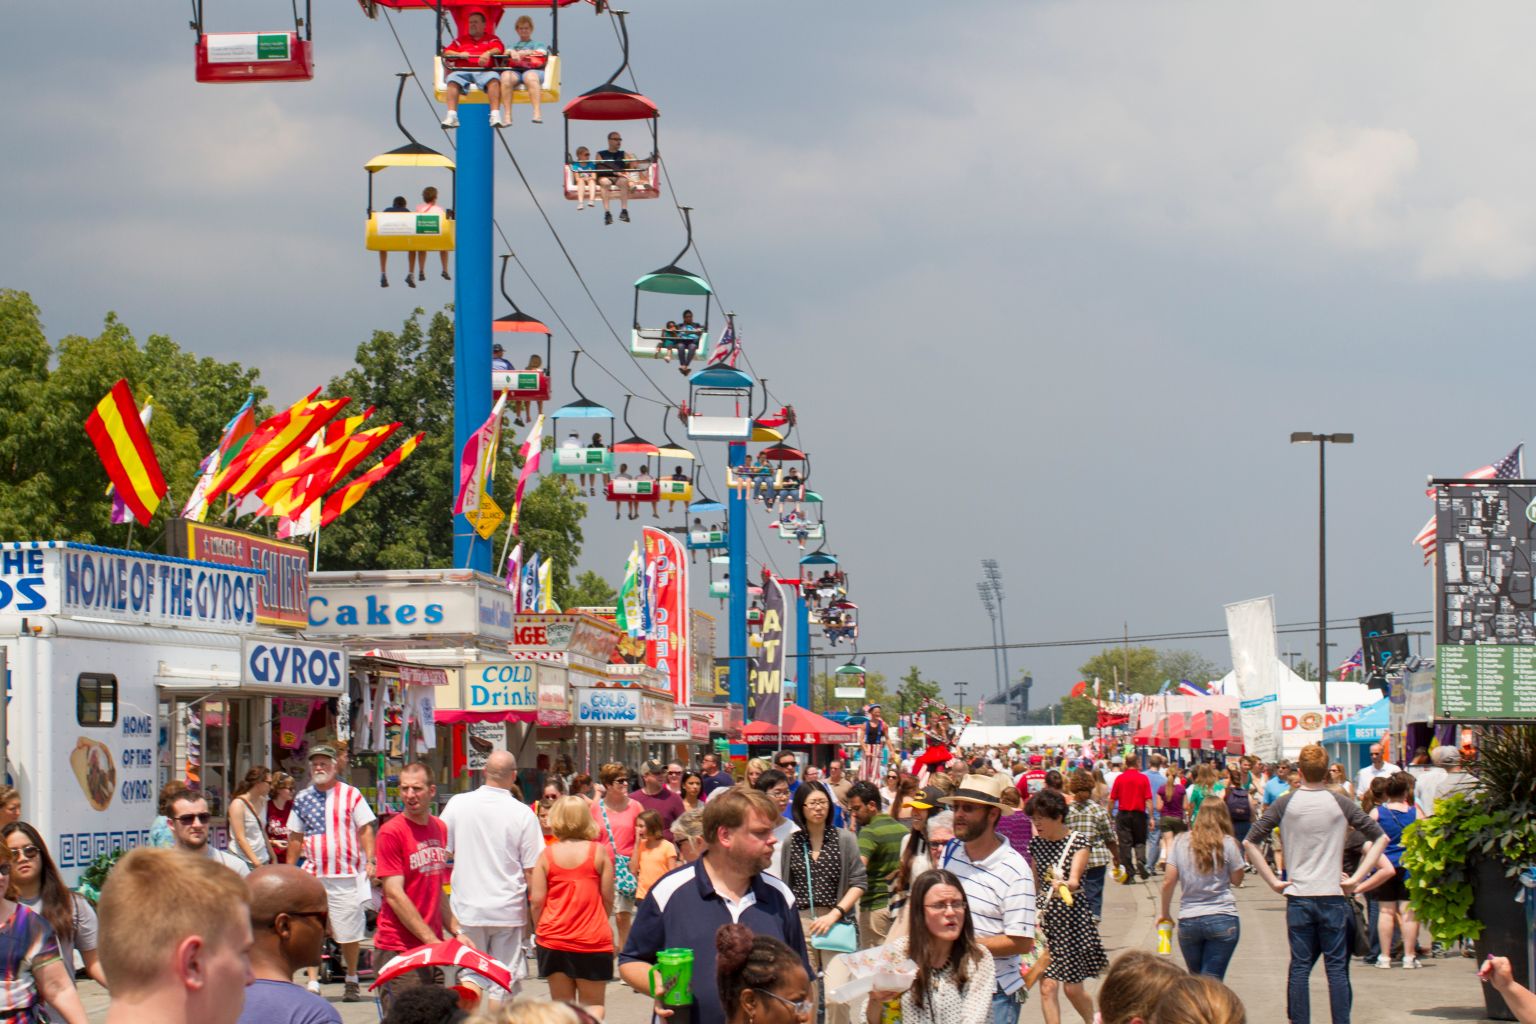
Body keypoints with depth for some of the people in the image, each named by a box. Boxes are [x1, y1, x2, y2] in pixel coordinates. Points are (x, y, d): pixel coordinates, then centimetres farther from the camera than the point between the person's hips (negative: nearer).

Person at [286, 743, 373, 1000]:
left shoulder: (351, 795, 3)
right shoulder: (302, 799, 11)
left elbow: (365, 829, 0)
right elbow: (295, 837, 17)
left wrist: (369, 861, -11)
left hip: (347, 875, -2)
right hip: (313, 873, 2)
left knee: (349, 932, 3)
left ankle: (351, 979, 20)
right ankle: (313, 982, 0)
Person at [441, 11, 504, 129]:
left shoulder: (492, 39, 24)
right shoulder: (461, 40, 29)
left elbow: (498, 49, 3)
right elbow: (446, 53, 17)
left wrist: (488, 53, -18)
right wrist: (460, 54, -2)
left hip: (484, 71, -2)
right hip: (462, 71, 2)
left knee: (493, 79, -36)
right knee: (453, 79, -32)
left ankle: (495, 115, -45)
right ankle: (451, 116, -40)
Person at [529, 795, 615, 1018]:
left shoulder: (547, 855, -3)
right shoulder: (599, 852, -5)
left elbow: (536, 901, -4)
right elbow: (608, 899, -1)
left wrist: (538, 931, 13)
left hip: (554, 940, 1)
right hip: (593, 941, -1)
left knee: (561, 1004, 11)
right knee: (593, 1005, 7)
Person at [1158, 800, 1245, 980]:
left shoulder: (1180, 842, 4)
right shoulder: (1227, 843, -4)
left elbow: (1169, 882, 2)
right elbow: (1237, 880, 6)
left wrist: (1165, 914, 15)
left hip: (1187, 920, 3)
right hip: (1222, 919, -2)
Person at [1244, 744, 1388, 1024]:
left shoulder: (1286, 803, -1)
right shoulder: (1340, 803, -1)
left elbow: (1250, 843, -2)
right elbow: (1380, 838, 0)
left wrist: (1273, 881, 0)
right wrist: (1356, 879, 0)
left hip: (1297, 896, 1)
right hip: (1333, 895, -1)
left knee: (1299, 967, 5)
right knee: (1336, 967, 3)